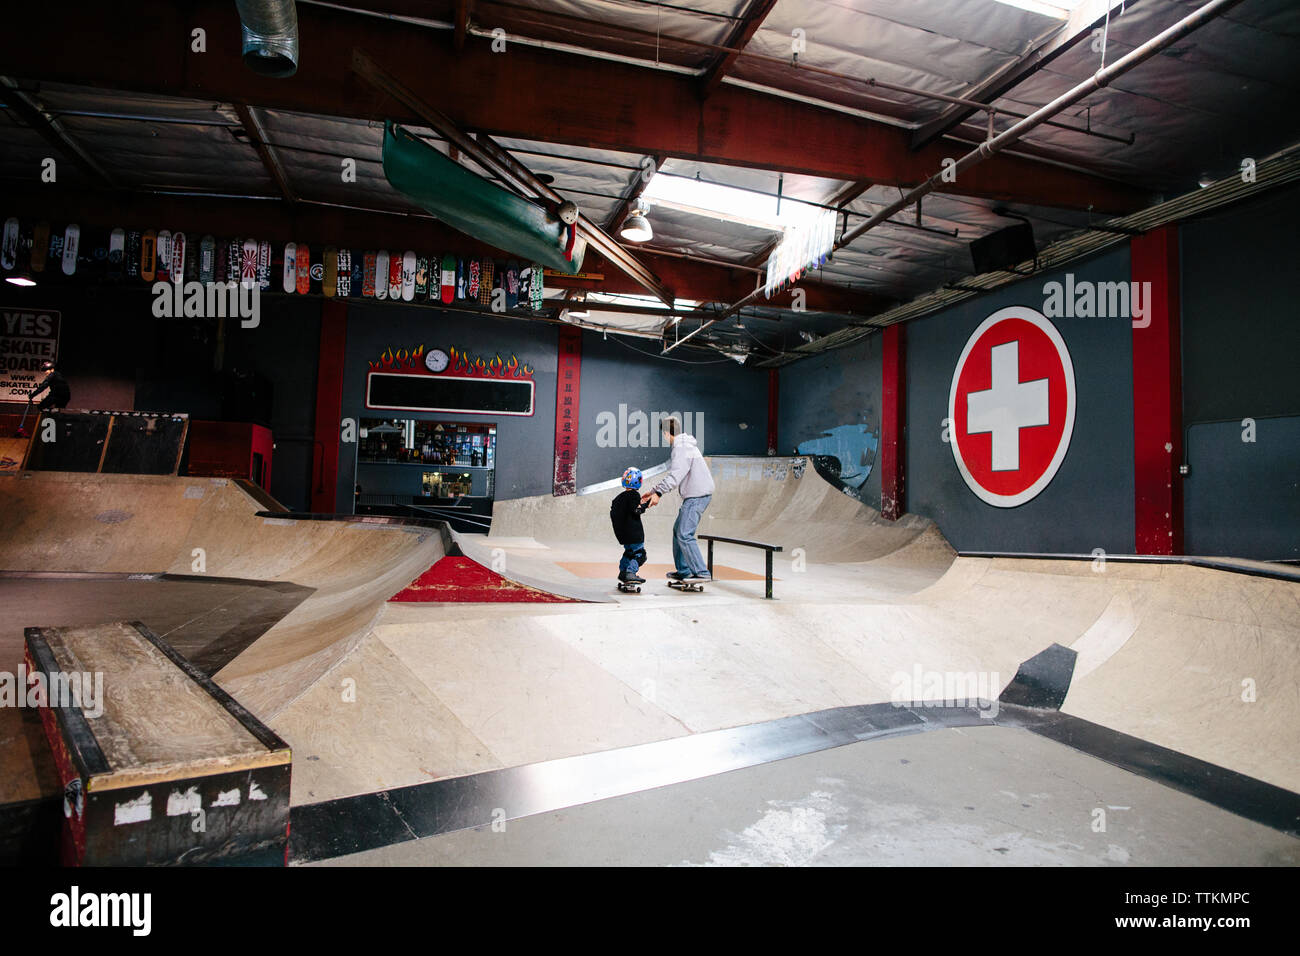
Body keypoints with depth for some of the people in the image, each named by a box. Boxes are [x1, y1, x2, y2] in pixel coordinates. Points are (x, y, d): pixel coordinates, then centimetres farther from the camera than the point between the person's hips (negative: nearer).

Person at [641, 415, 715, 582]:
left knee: (685, 534, -13)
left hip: (697, 495, -11)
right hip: (695, 495, 11)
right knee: (678, 530, 16)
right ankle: (683, 570, 21)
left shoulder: (682, 447, -14)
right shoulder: (683, 446, 20)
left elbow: (675, 475, -27)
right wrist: (653, 491, 19)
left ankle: (701, 572, -12)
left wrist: (659, 493, -32)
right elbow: (673, 475, 23)